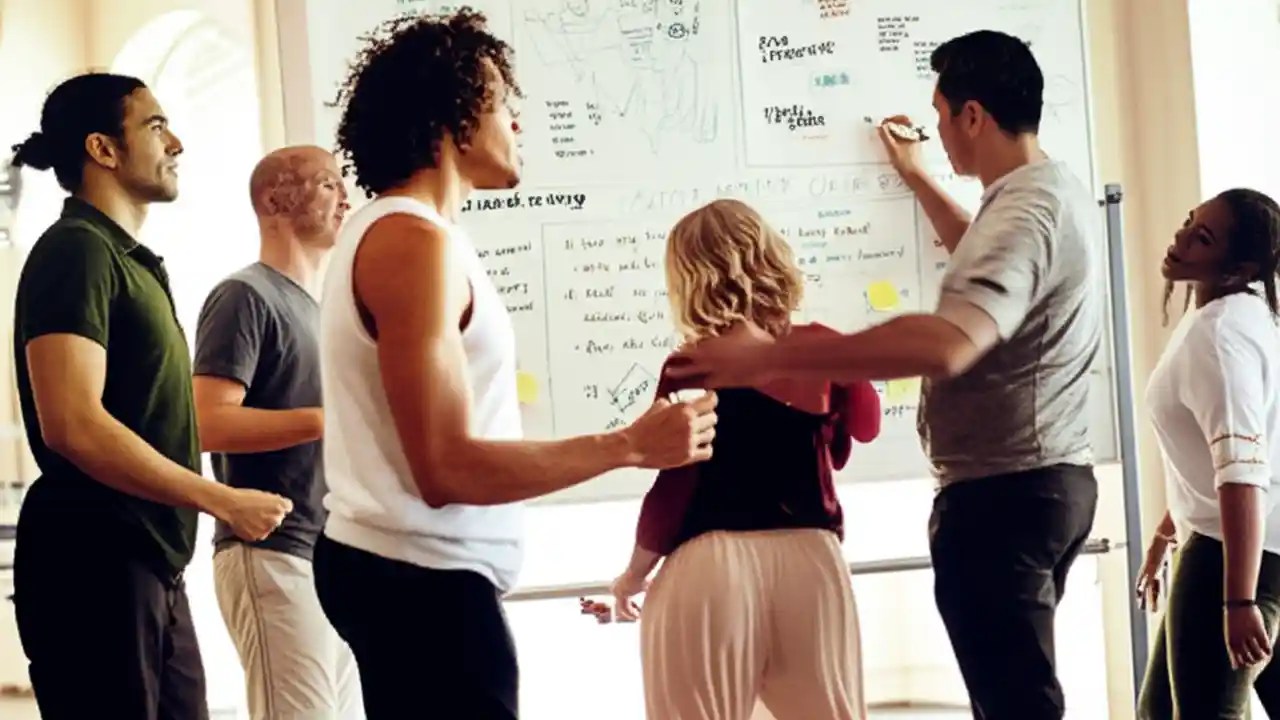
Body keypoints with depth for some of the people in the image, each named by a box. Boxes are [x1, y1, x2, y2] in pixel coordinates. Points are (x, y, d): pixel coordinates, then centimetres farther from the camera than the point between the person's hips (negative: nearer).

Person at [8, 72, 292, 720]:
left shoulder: (128, 260, 19)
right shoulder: (76, 251, -11)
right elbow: (73, 424, -23)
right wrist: (224, 502, -18)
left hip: (150, 566, 10)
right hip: (93, 567, -9)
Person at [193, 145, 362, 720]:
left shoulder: (319, 307, 21)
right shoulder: (246, 296, -6)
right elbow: (210, 424, -18)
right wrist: (328, 418, -20)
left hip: (336, 559, 9)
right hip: (273, 557, -9)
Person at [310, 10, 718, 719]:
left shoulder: (389, 231, 15)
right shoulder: (414, 240, -17)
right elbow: (448, 469, -23)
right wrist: (630, 445, -19)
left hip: (397, 567, 11)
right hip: (420, 578, -11)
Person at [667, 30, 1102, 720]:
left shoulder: (1024, 213, -22)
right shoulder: (1058, 191, 12)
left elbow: (944, 344, -40)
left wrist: (770, 356, -41)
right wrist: (916, 179, 40)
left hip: (1001, 494, -11)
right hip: (1051, 481, 11)